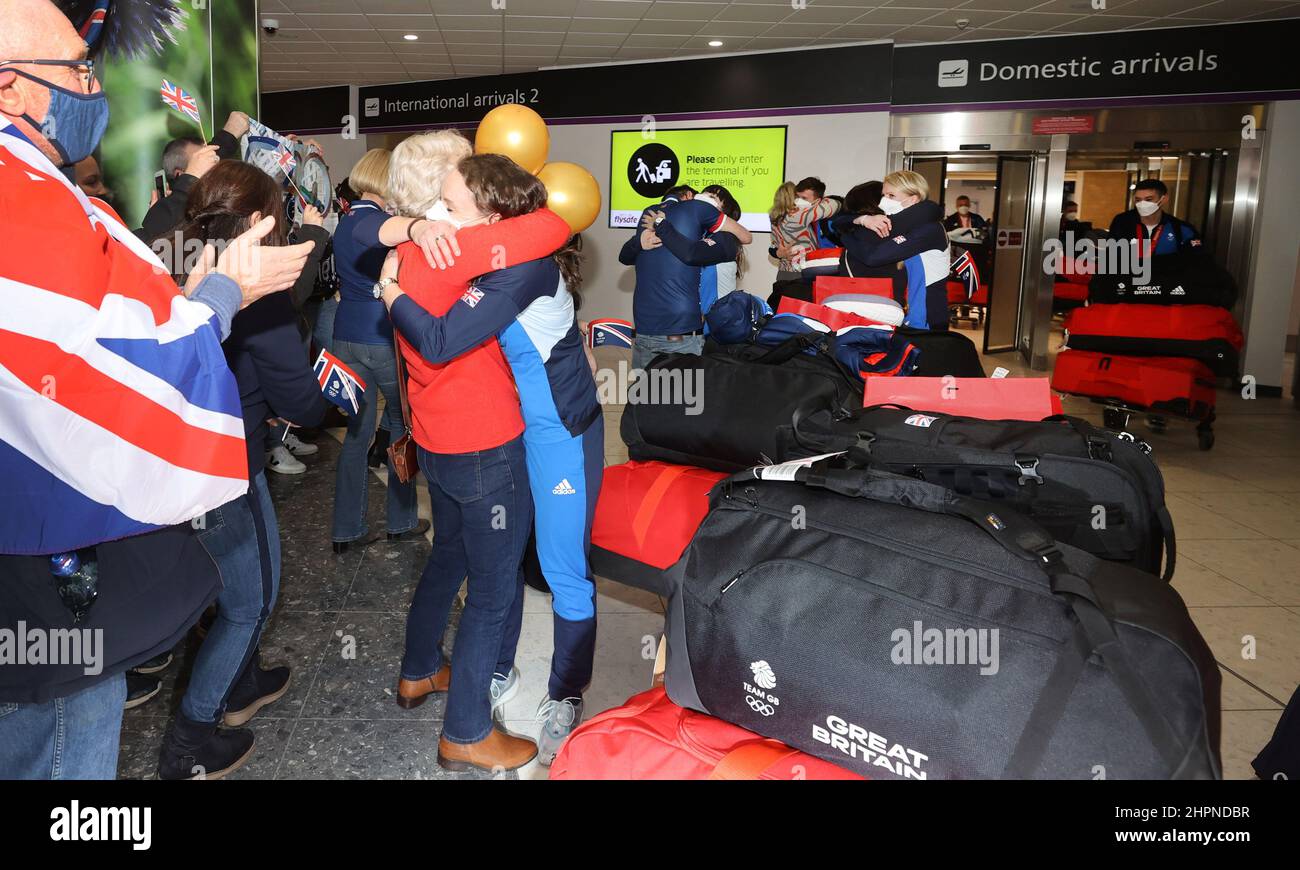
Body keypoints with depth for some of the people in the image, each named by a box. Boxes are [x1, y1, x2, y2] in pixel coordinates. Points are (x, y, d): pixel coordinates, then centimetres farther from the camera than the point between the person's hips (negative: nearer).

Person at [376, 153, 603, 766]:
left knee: (564, 566, 0)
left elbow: (439, 342, -31)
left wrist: (391, 290, -17)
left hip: (557, 427, -8)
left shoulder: (526, 266, -27)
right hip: (503, 418, 8)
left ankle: (564, 698, 20)